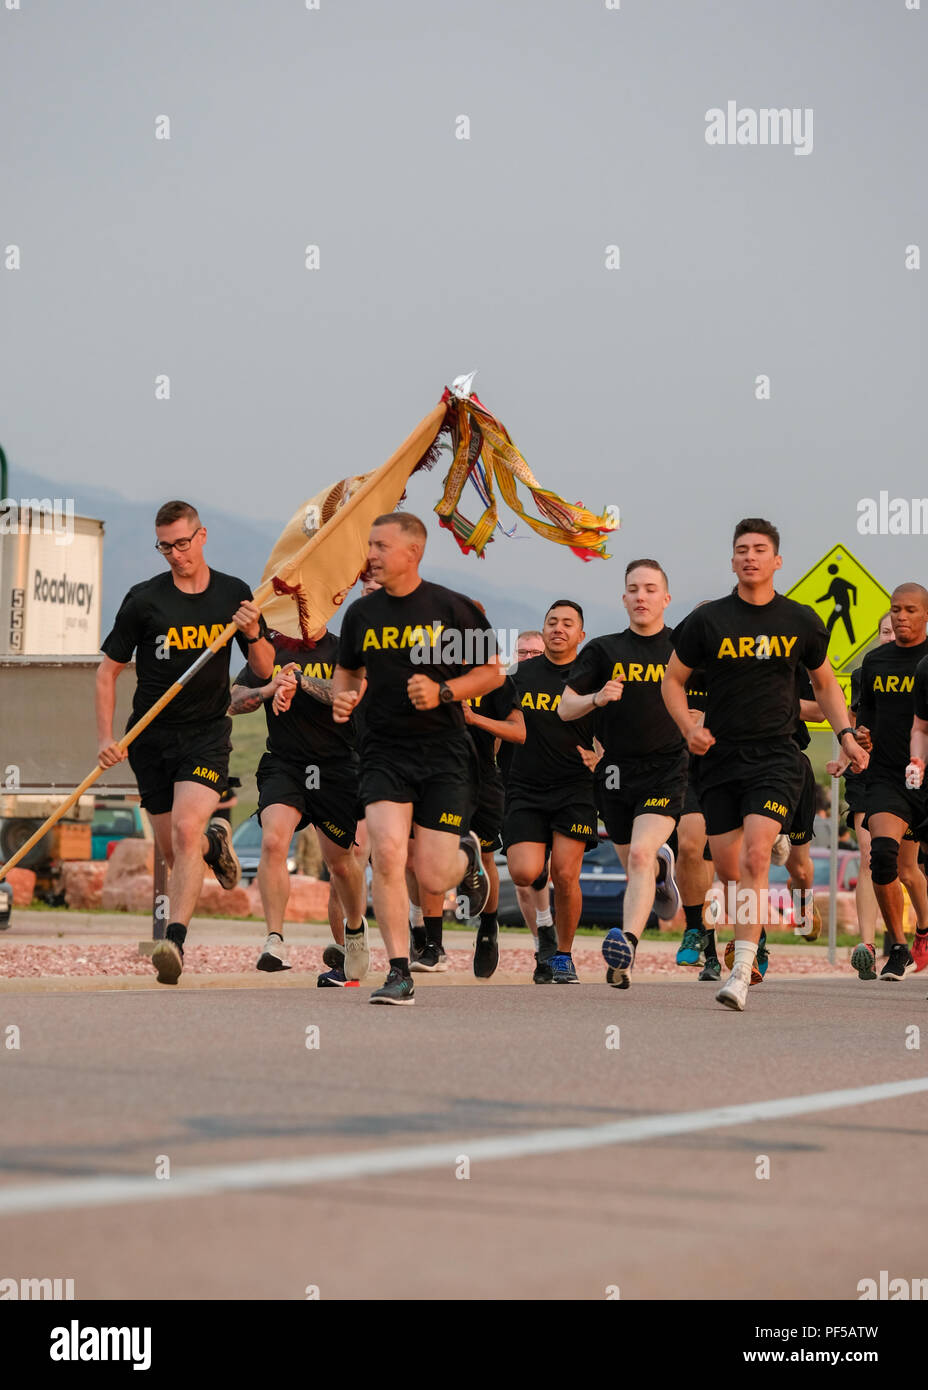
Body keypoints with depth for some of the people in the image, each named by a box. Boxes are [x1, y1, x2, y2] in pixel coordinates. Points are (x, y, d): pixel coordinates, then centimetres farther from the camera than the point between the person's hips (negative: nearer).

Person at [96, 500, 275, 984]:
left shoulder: (234, 594, 2)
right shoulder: (144, 599, -4)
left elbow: (264, 670, 9)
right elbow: (108, 671, 2)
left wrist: (253, 635, -12)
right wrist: (106, 739, -8)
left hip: (207, 732, -1)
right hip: (151, 737, 1)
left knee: (186, 828, -22)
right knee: (173, 851, 9)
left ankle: (174, 942, -24)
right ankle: (215, 843, 46)